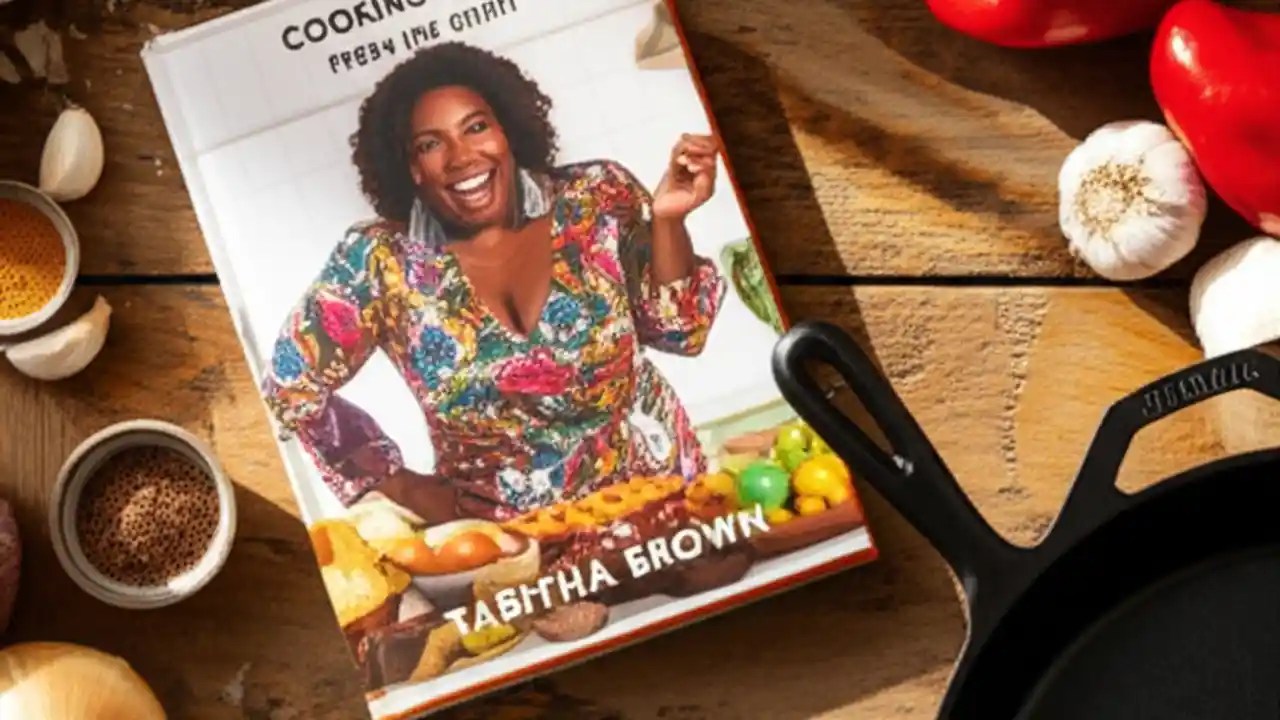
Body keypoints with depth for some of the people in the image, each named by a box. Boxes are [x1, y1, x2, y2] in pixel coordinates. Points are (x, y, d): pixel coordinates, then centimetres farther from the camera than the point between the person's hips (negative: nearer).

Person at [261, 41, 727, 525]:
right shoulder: (380, 262, -8)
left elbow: (680, 331, -1)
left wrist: (667, 218, -17)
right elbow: (292, 387, 2)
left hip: (654, 491, 2)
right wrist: (403, 487, -1)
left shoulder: (597, 200, -5)